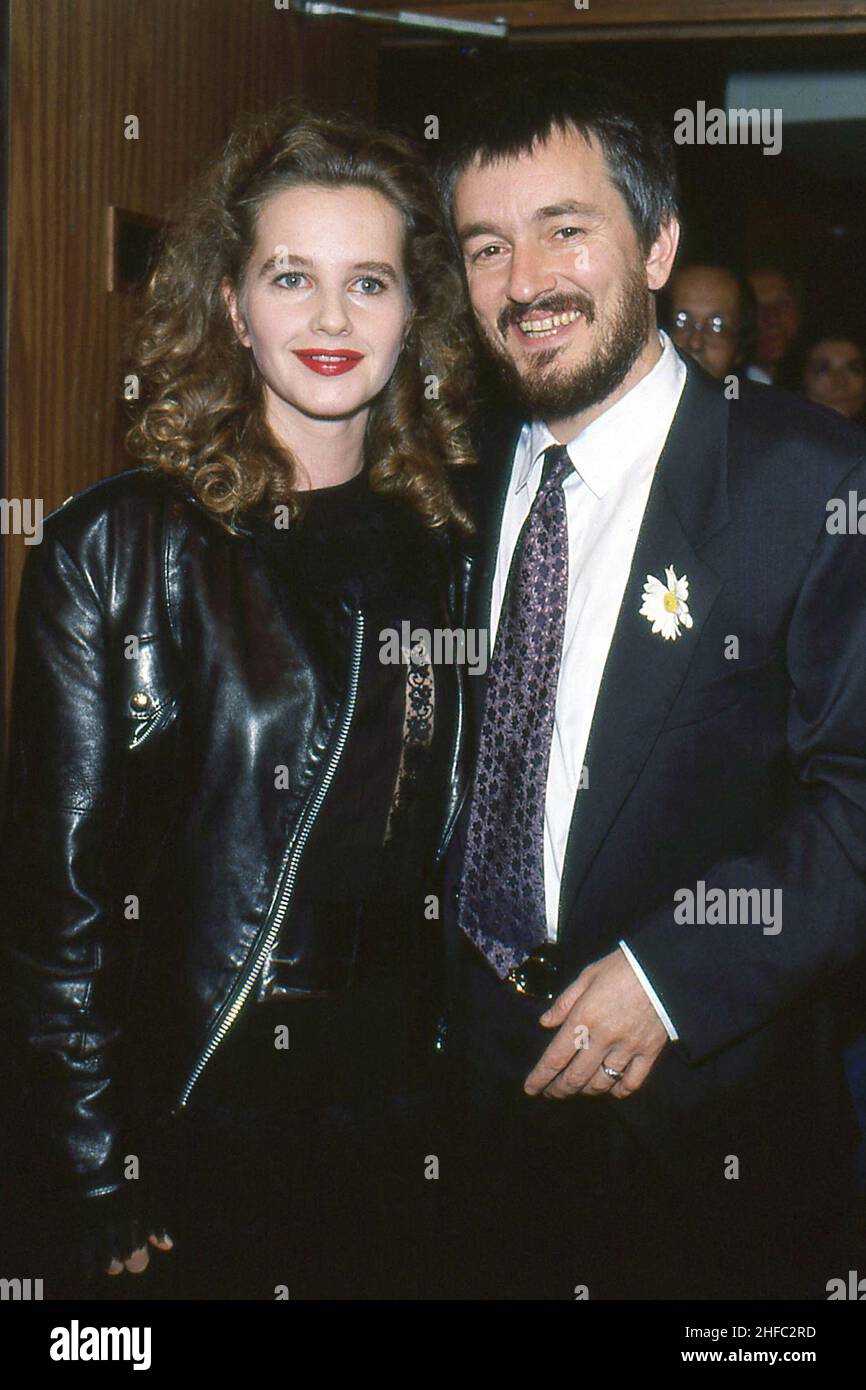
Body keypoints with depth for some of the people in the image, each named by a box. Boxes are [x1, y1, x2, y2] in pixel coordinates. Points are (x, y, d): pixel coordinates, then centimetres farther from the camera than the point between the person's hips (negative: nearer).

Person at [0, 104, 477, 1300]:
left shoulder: (445, 546, 3)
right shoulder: (114, 548, -9)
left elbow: (445, 854, 9)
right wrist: (100, 1181, -10)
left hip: (394, 1119, 4)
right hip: (188, 1125, -3)